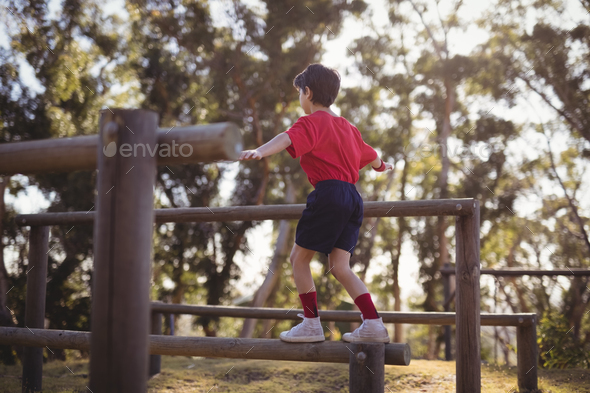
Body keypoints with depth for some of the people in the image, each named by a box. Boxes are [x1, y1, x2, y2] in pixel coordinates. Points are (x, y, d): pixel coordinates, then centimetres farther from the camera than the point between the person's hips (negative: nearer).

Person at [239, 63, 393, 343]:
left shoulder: (311, 123, -2)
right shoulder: (347, 126, 23)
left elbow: (287, 138, -25)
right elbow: (368, 154, 41)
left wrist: (259, 152, -43)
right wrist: (381, 165, 64)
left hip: (328, 194, -8)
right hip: (353, 197, 8)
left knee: (299, 257, 4)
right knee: (339, 265, 8)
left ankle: (312, 324, 6)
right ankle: (373, 324, 2)